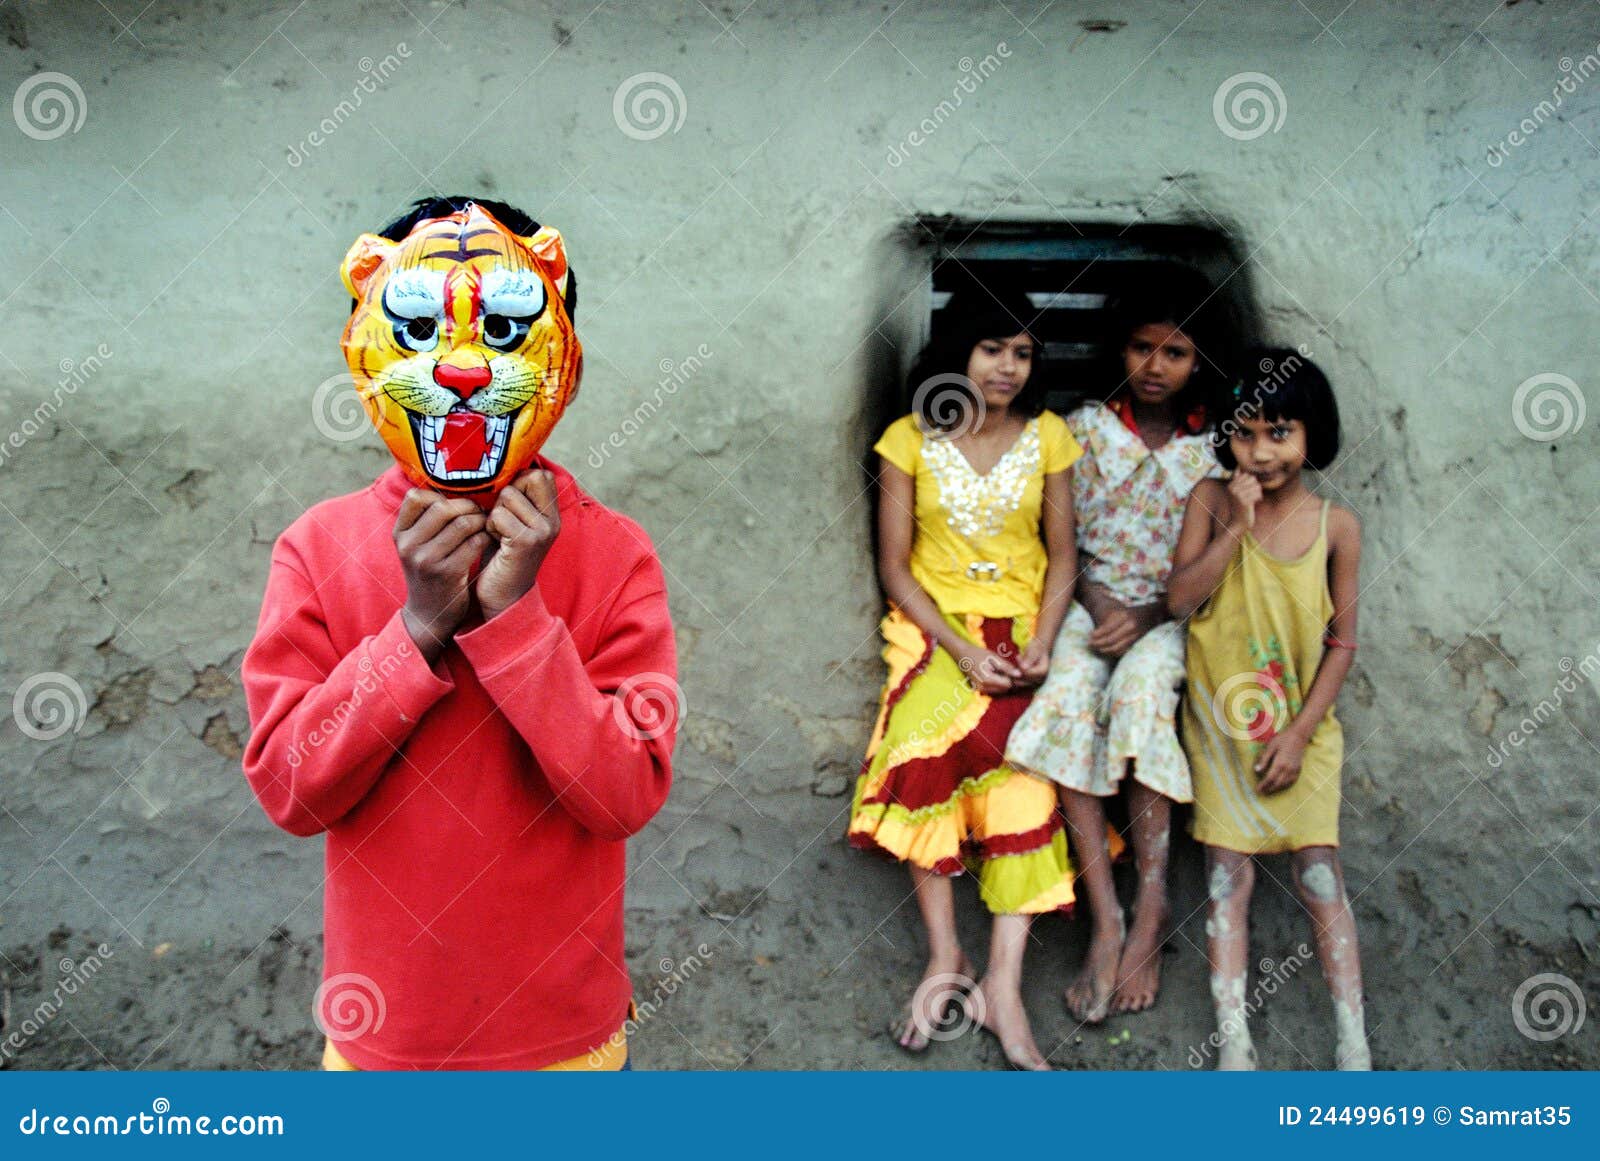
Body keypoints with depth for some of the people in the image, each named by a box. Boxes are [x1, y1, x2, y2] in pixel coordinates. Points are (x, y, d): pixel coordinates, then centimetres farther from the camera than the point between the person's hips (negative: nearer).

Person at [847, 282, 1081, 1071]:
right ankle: (945, 956, -21)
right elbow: (894, 566, -2)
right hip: (933, 623, -1)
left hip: (1021, 625, 1)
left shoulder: (1047, 436, 5)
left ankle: (1004, 982, -26)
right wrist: (962, 649, -15)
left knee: (1020, 772, -26)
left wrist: (1042, 643, -11)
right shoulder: (909, 440, 0)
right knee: (924, 749, -31)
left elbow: (1062, 556, 7)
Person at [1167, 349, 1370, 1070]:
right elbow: (1181, 598, -11)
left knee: (1319, 870, -4)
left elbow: (1342, 641, -1)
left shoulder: (1335, 526, -4)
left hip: (1302, 728, 0)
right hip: (1222, 724, 0)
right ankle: (1232, 1041, -1)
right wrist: (1236, 526, -20)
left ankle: (1353, 1044, 1)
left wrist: (1300, 732, -8)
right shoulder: (1211, 500, -4)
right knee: (1227, 873, -3)